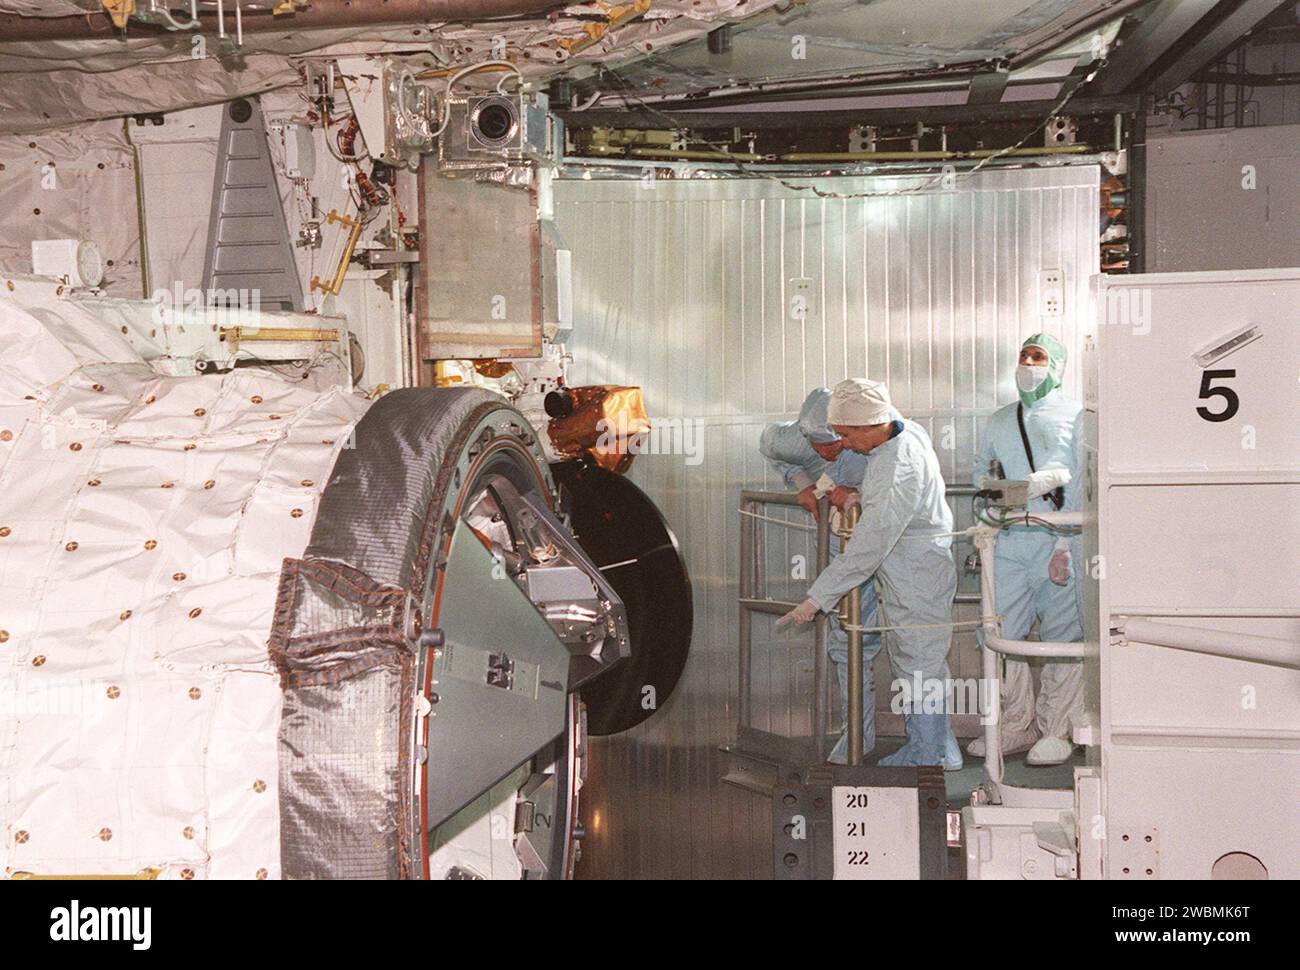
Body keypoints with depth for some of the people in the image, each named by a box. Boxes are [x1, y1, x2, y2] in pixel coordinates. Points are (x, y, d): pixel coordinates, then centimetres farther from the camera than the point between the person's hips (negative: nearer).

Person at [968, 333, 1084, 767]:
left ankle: (1055, 731, 9)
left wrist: (1066, 543, -14)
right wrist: (988, 476, 8)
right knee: (1002, 634, 5)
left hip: (1056, 537, -5)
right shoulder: (1000, 420, 22)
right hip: (1007, 540, 5)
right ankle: (1017, 726, 18)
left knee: (1062, 636, -1)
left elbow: (1083, 483, -5)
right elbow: (980, 469, 32)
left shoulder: (1074, 415, 4)